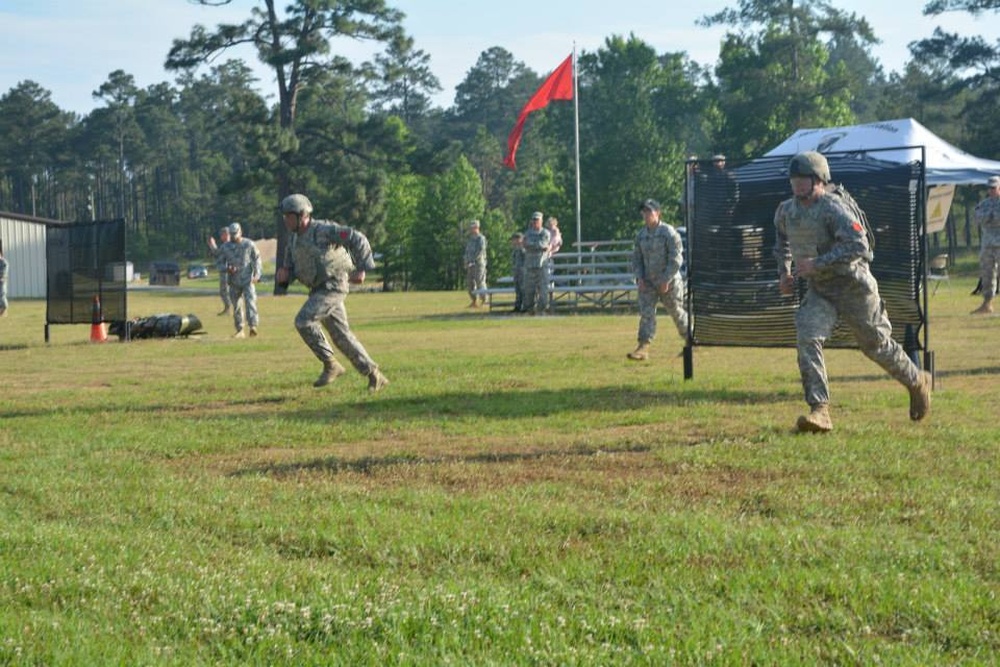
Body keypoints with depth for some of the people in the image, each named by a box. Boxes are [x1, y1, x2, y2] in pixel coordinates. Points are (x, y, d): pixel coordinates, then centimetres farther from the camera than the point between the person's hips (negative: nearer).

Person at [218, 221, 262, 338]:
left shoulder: (249, 245, -1)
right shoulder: (225, 247, 3)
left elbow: (257, 261, 3)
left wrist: (257, 275, -11)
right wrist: (227, 268, -14)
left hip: (248, 280, -3)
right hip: (234, 282, 3)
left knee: (250, 302, -18)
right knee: (237, 307, 7)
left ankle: (253, 326, -29)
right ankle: (240, 330, 18)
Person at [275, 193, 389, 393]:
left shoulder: (324, 230, -16)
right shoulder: (294, 239, 10)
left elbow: (358, 239, -17)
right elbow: (291, 270, 15)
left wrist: (361, 269, -20)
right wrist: (283, 275, -9)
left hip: (333, 287, -9)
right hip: (319, 289, 9)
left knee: (303, 321, -19)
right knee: (341, 336, 6)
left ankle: (330, 364, -7)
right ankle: (375, 376, 12)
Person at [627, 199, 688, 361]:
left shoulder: (669, 232, -10)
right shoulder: (641, 235, 8)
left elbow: (676, 259, -13)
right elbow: (636, 258, 15)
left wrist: (666, 280, -18)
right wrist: (639, 277, 0)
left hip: (669, 281, -5)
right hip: (647, 282, 5)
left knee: (677, 312, 8)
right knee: (646, 313, -8)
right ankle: (643, 347, -14)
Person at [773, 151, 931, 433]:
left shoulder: (833, 208, -22)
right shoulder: (785, 211, 1)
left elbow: (857, 245, -32)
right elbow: (782, 240, 24)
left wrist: (817, 264, -34)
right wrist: (784, 272, 11)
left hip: (852, 286, -6)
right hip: (818, 290, 6)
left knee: (876, 344, 8)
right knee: (807, 339, -16)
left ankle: (917, 382, 35)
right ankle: (819, 410, -19)